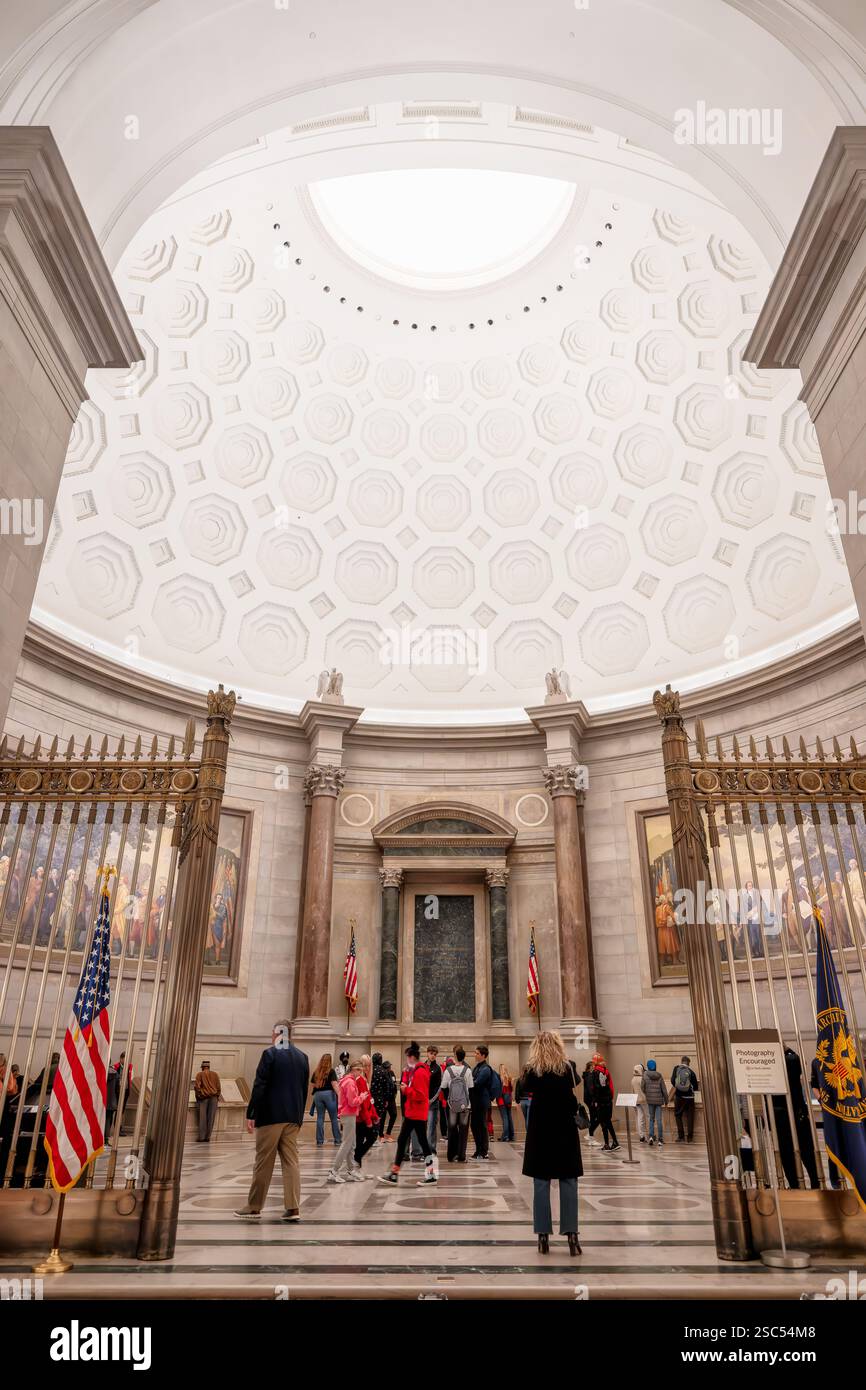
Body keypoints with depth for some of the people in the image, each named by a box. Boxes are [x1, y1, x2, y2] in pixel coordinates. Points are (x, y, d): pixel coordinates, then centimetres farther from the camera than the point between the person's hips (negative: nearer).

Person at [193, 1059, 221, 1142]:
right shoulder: (215, 1074, 11)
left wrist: (198, 1097, 5)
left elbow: (197, 1086, -5)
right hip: (214, 1097, 2)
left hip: (203, 1098, -2)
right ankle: (208, 1137, 2)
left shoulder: (199, 1074, 4)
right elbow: (218, 1087, 8)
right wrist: (217, 1097, 16)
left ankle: (201, 1137, -3)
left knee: (202, 1118, 0)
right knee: (211, 1118, 3)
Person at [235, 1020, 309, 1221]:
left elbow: (259, 1086, -13)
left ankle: (254, 1207, 14)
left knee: (263, 1163, 5)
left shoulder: (270, 1054, -9)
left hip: (270, 1116, -5)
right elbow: (305, 1090, 12)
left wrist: (250, 1114, -7)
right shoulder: (303, 1057, 9)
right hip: (293, 1117, 5)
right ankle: (293, 1208, 5)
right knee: (291, 1161, 7)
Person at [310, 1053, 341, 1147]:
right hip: (329, 1094, -3)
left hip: (318, 1095, 3)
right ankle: (337, 1140, 12)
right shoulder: (331, 1071, -3)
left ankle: (320, 1141, 11)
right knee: (334, 1119, 7)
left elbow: (313, 1085, 9)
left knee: (320, 1118, 9)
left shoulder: (316, 1072, 8)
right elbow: (334, 1084, -12)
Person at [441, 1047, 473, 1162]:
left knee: (452, 1130, 11)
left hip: (452, 1105, 1)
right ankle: (461, 1156, 6)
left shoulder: (448, 1070, -5)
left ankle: (452, 1155, 14)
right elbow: (471, 1089, -3)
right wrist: (471, 1103, 7)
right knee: (463, 1130, 7)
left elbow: (444, 1088, 0)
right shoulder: (467, 1070, -8)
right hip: (465, 1105, -1)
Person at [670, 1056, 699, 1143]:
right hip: (689, 1097, 0)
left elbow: (672, 1080, -6)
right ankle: (689, 1137, 10)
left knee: (678, 1115, 9)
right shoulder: (691, 1072, -1)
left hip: (679, 1096, 0)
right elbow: (695, 1087, 2)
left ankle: (681, 1136, 3)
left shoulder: (676, 1069, 0)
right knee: (689, 1117, 9)